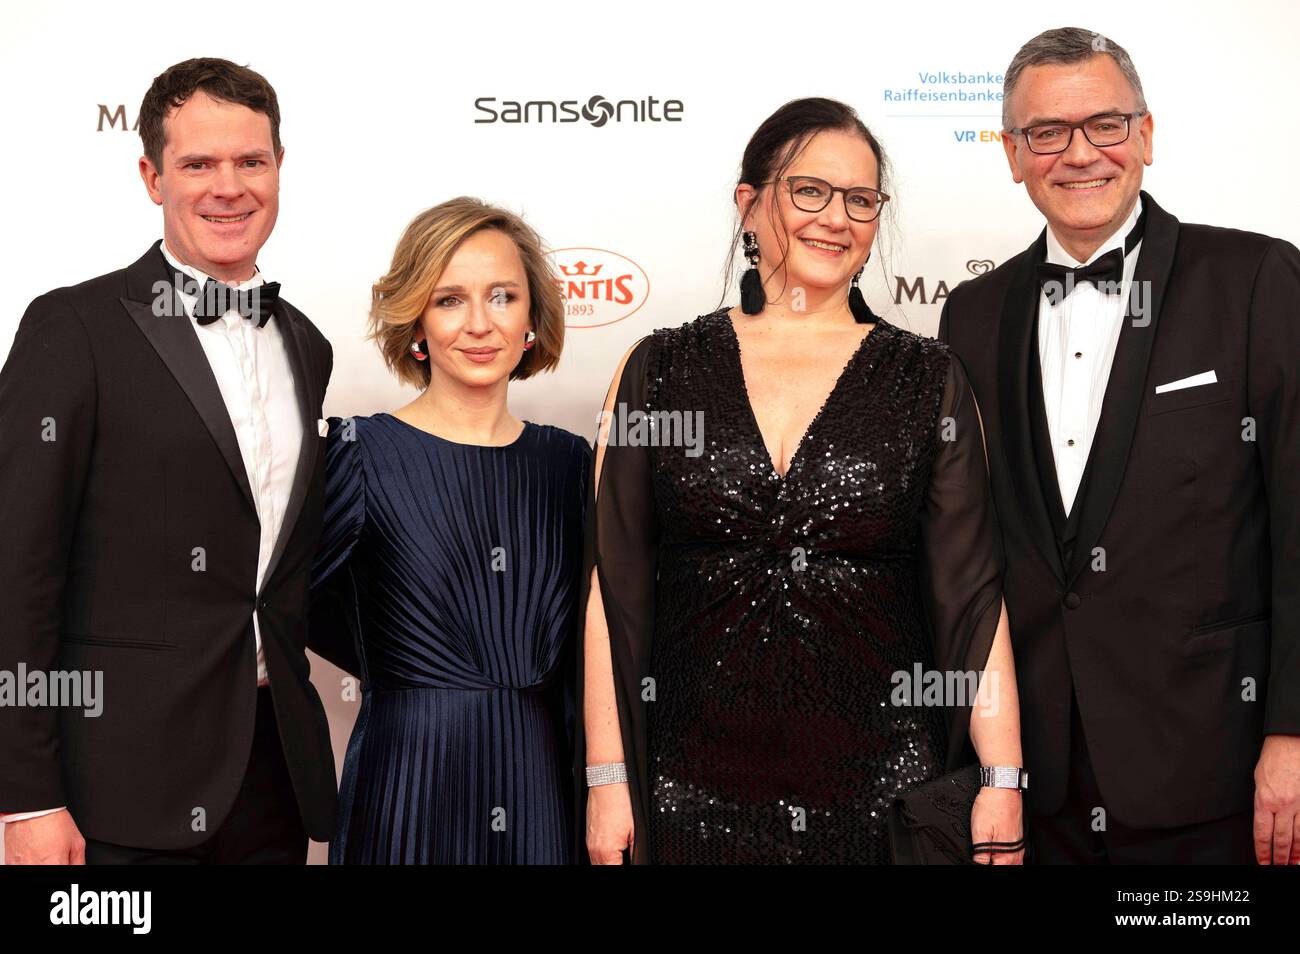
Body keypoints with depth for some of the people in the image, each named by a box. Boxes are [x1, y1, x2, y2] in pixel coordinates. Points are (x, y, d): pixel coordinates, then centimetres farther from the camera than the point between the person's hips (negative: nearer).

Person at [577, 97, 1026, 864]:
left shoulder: (930, 380, 2)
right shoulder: (660, 370, 2)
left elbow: (971, 595, 0)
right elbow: (614, 590, 1)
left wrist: (1004, 782, -5)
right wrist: (607, 779, -3)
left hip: (880, 786, 0)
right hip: (692, 789, 0)